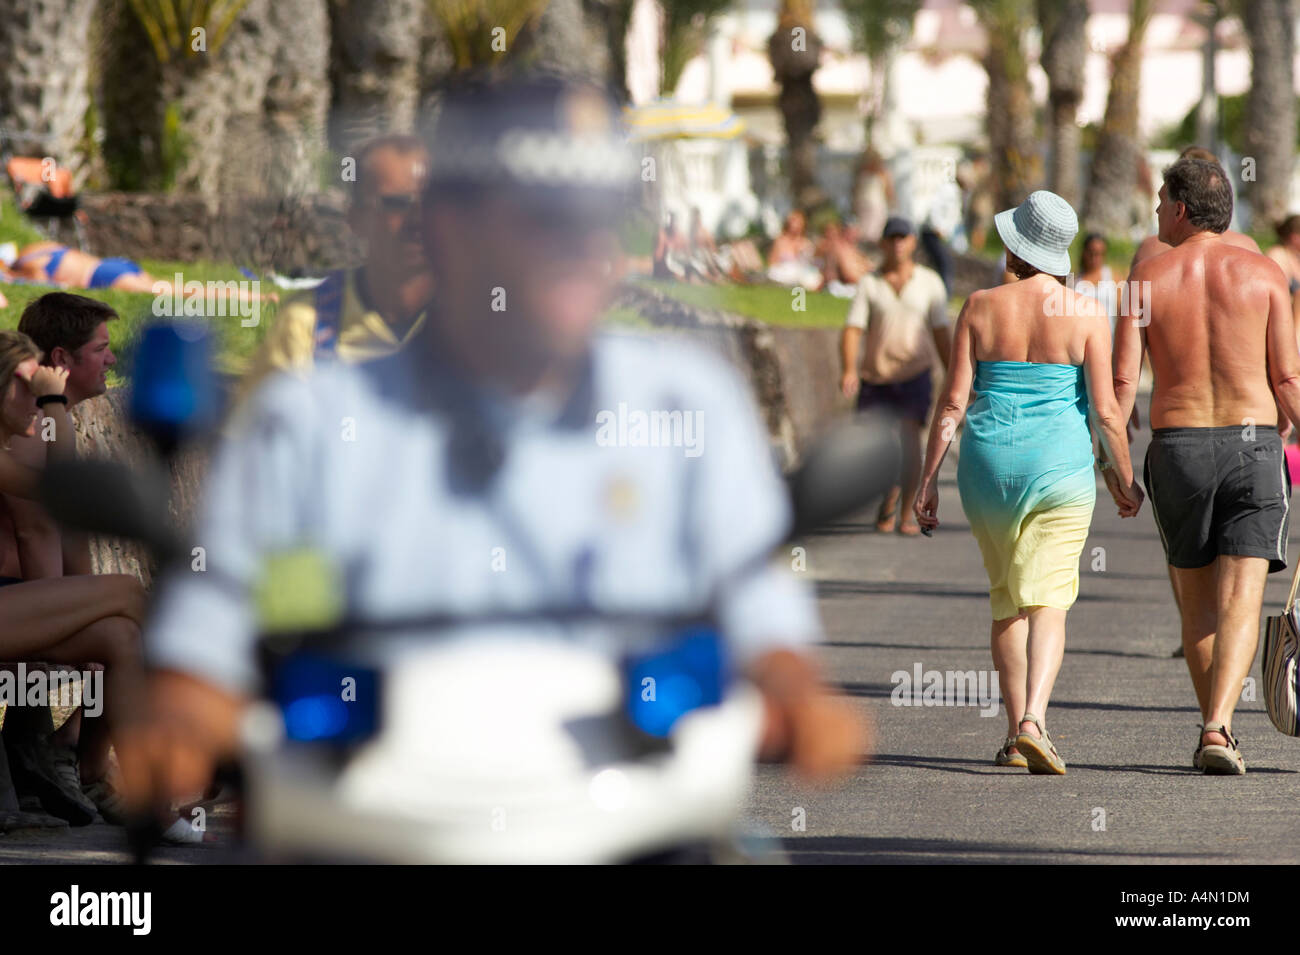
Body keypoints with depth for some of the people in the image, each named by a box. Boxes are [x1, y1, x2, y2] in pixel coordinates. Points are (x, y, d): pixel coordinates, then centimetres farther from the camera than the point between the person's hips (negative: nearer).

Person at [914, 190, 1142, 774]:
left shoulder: (981, 308, 0)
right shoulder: (1085, 313, -4)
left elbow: (954, 403, -2)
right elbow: (1105, 409, -5)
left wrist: (927, 480, 3)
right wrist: (1125, 481, 8)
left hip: (989, 461, 2)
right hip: (1059, 461, -2)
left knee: (1006, 599, 16)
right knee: (1047, 601, -5)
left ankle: (1015, 733, 19)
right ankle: (1033, 721, -25)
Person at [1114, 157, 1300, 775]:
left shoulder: (1147, 277, 1)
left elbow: (1122, 379, -3)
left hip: (1176, 446, 1)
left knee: (1196, 601, 17)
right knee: (1240, 601, -6)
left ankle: (1215, 730, 21)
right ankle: (1217, 730, -23)